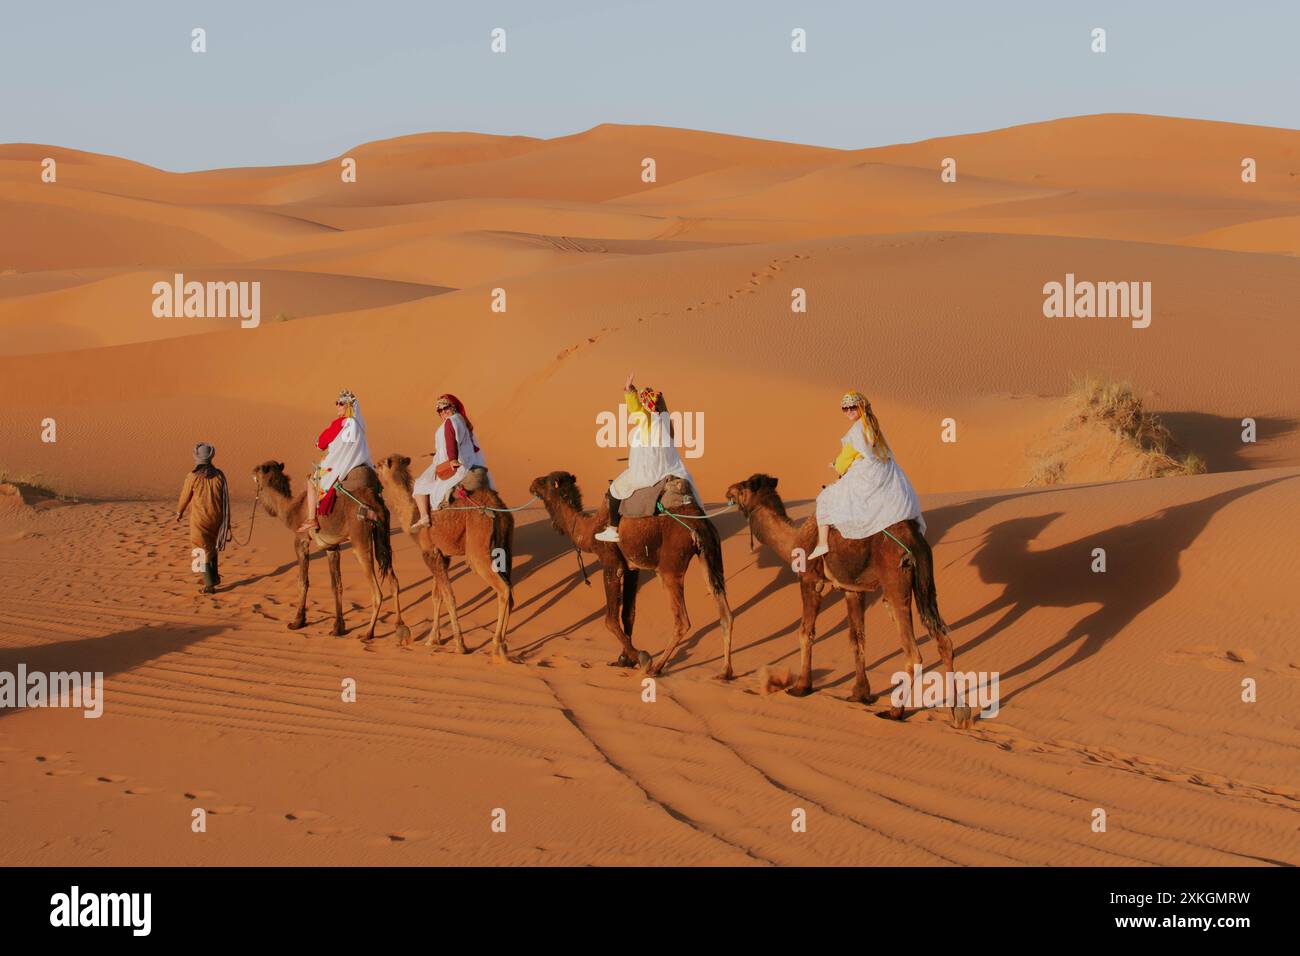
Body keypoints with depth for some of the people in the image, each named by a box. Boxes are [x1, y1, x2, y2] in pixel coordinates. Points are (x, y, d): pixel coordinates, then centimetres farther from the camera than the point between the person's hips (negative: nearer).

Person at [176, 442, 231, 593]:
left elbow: (185, 497, -2)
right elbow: (225, 499, 0)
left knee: (203, 551, 2)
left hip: (199, 519, -4)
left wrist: (179, 512, 18)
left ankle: (209, 584, -2)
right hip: (216, 517, 4)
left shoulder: (193, 476, -14)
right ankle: (214, 576, 31)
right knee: (212, 547, 25)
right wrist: (227, 522, 8)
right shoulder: (218, 475, -4)